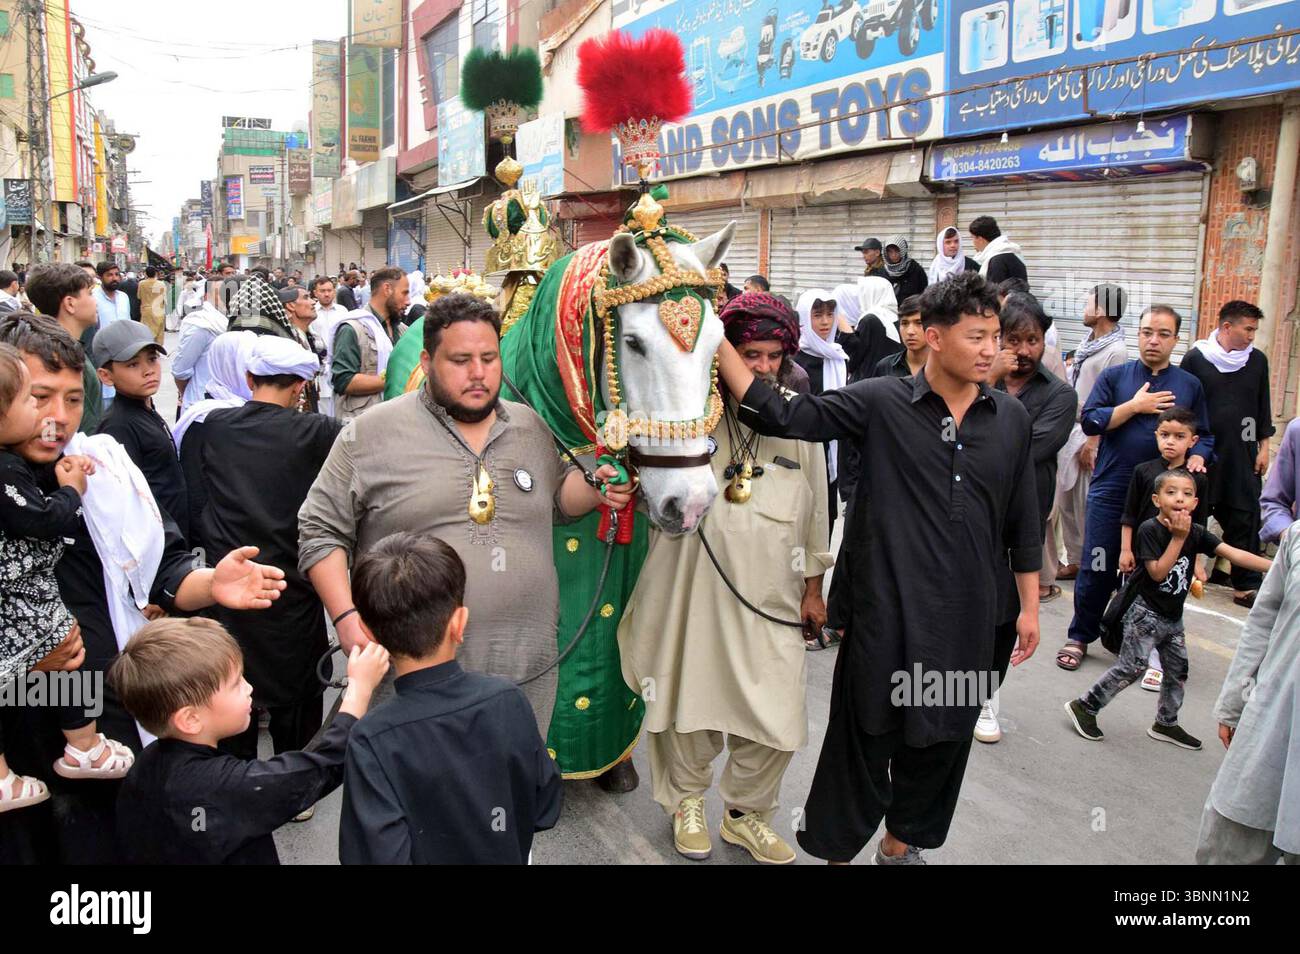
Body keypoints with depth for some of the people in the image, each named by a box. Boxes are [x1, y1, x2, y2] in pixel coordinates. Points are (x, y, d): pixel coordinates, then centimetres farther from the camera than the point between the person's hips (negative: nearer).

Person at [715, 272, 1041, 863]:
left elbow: (1022, 521, 11)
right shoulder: (880, 404, -9)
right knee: (868, 735, 7)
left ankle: (901, 843, 42)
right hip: (888, 609, -4)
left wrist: (1030, 606, 12)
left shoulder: (1011, 418, 4)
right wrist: (716, 339, -21)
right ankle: (837, 848, 29)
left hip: (967, 615, 4)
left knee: (942, 737, 18)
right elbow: (780, 415, -15)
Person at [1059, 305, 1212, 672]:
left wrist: (1197, 457, -5)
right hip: (1111, 491, -1)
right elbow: (1090, 421, -6)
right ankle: (1080, 637, 17)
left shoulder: (1190, 385, 11)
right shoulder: (1115, 376, 5)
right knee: (1097, 569, 2)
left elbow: (1203, 436, 16)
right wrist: (1136, 405, -11)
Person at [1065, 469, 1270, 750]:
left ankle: (1166, 724, 30)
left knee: (1178, 670, 14)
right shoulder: (1150, 530, -17)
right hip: (1146, 613, -7)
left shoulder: (1196, 534, 0)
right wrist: (1178, 537, -25)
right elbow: (1158, 572, -23)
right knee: (1131, 667, -9)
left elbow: (1234, 553, -7)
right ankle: (1084, 706, 1)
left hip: (1173, 617, 7)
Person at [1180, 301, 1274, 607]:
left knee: (1245, 519, -1)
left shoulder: (1258, 360, 6)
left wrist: (1263, 447, 8)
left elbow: (1263, 407, 13)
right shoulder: (1195, 359, -3)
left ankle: (1246, 586, 4)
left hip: (1242, 455, 2)